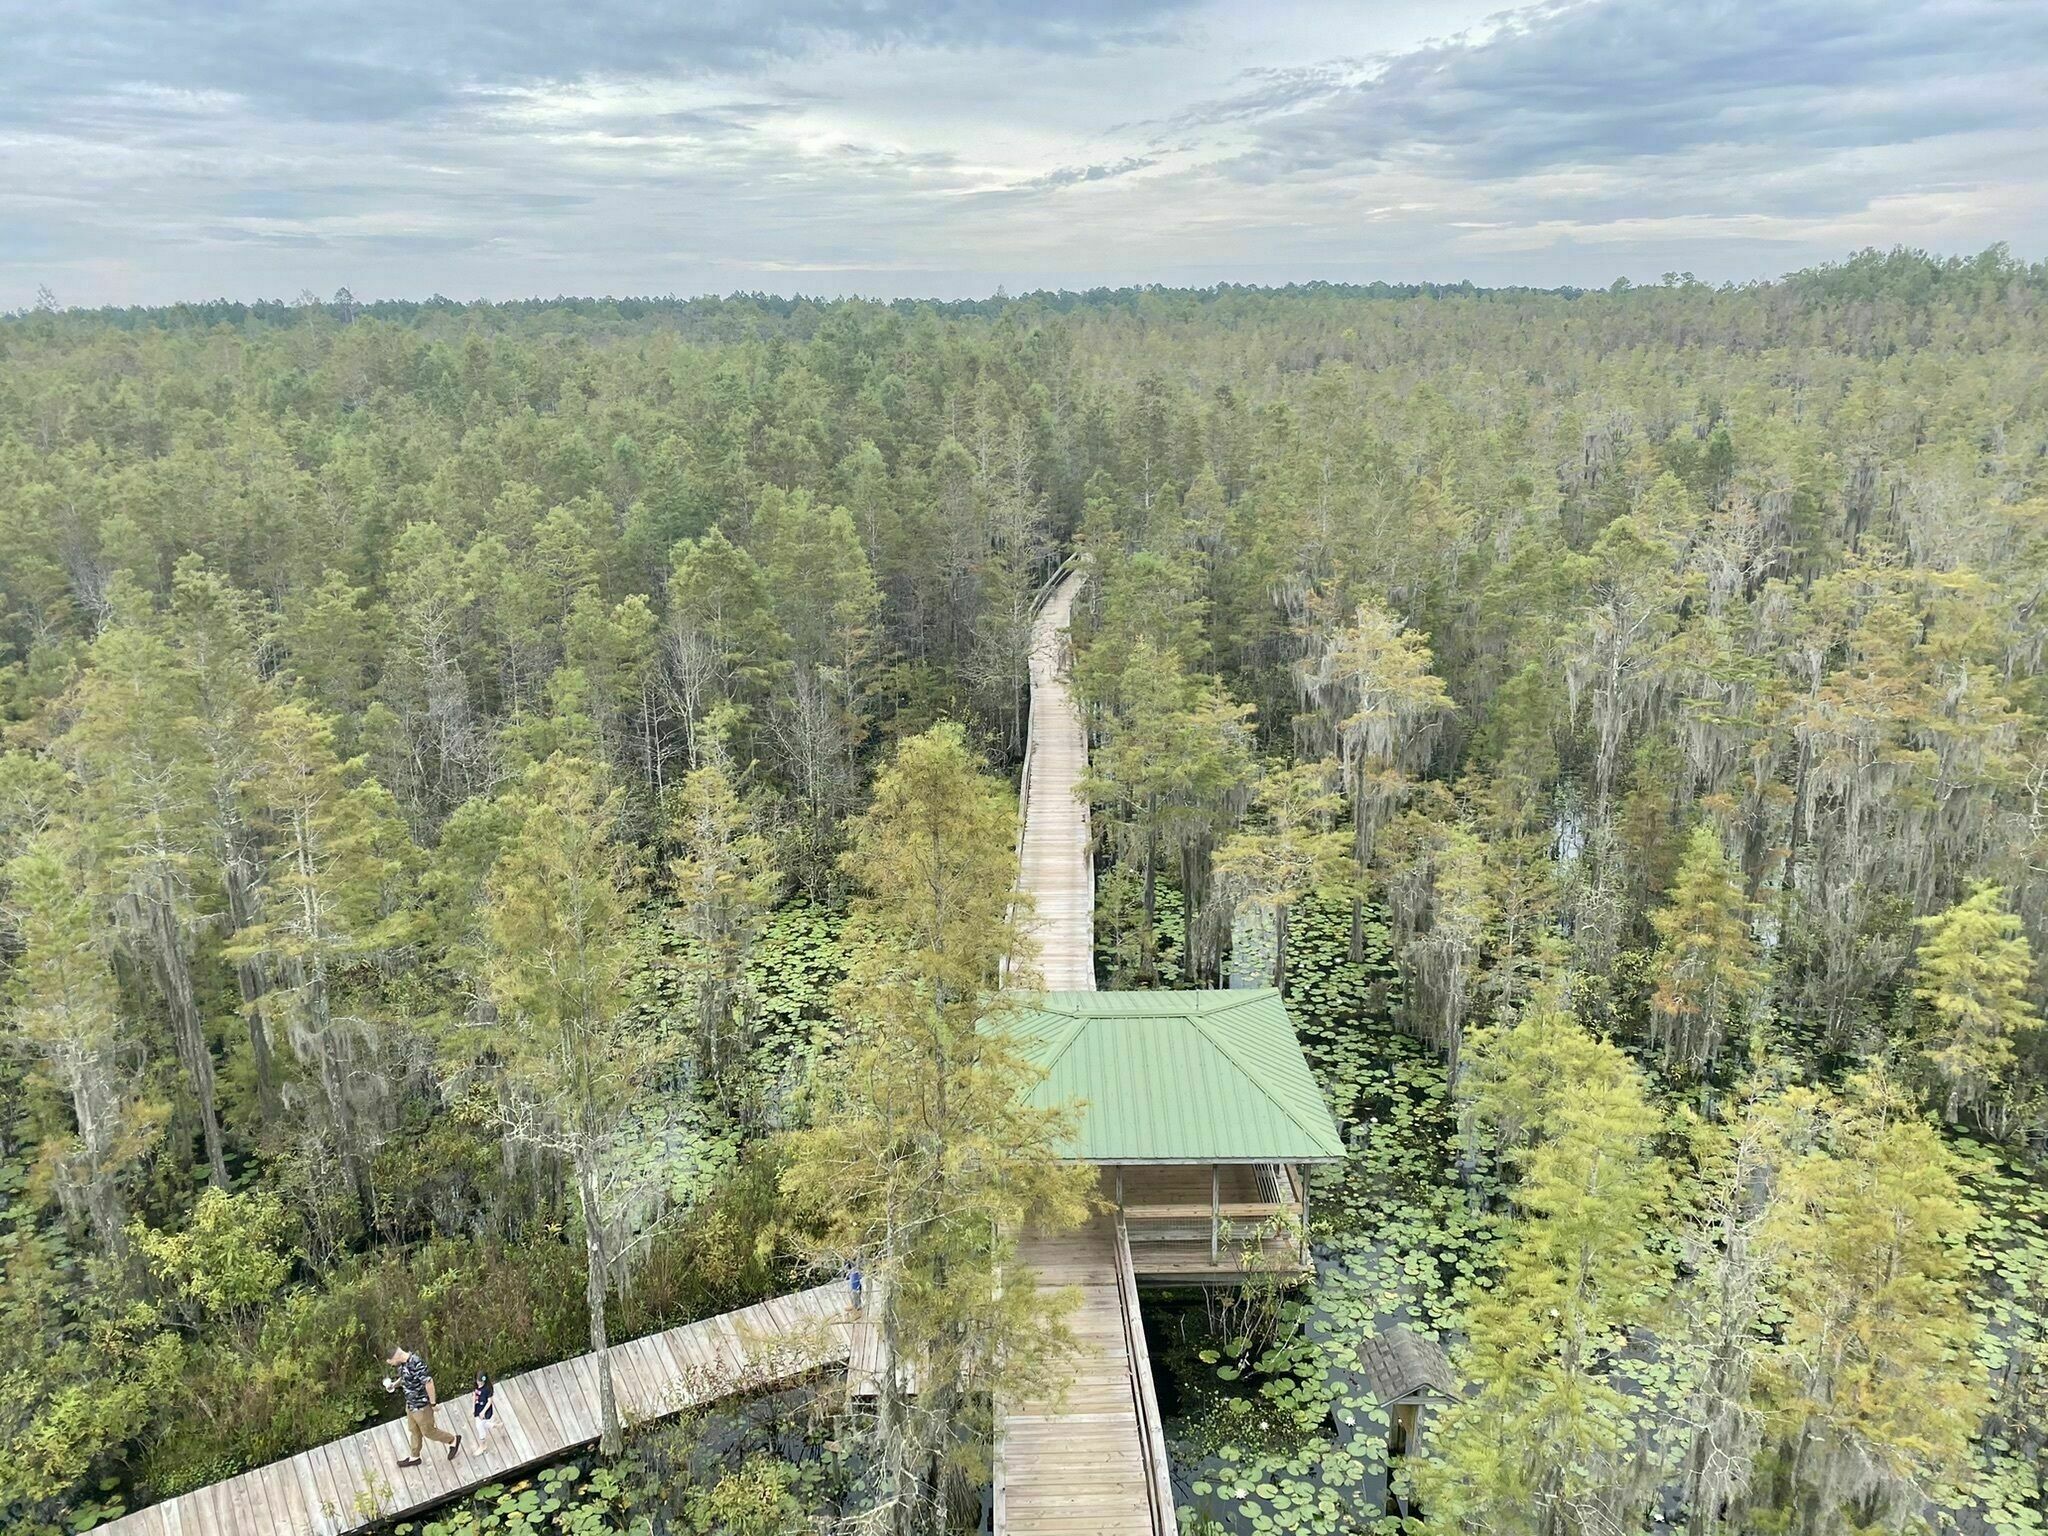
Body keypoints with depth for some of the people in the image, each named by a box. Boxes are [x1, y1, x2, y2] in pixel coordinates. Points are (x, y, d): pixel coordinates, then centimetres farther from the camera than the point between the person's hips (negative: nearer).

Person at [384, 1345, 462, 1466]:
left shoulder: (416, 1364, -33)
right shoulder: (403, 1363, -5)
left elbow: (428, 1383, -29)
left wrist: (433, 1403, -21)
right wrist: (394, 1385, -3)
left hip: (421, 1406, -8)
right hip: (410, 1404, 8)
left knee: (428, 1431, 10)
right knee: (414, 1431, 24)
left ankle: (453, 1440, 29)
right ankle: (414, 1457, 43)